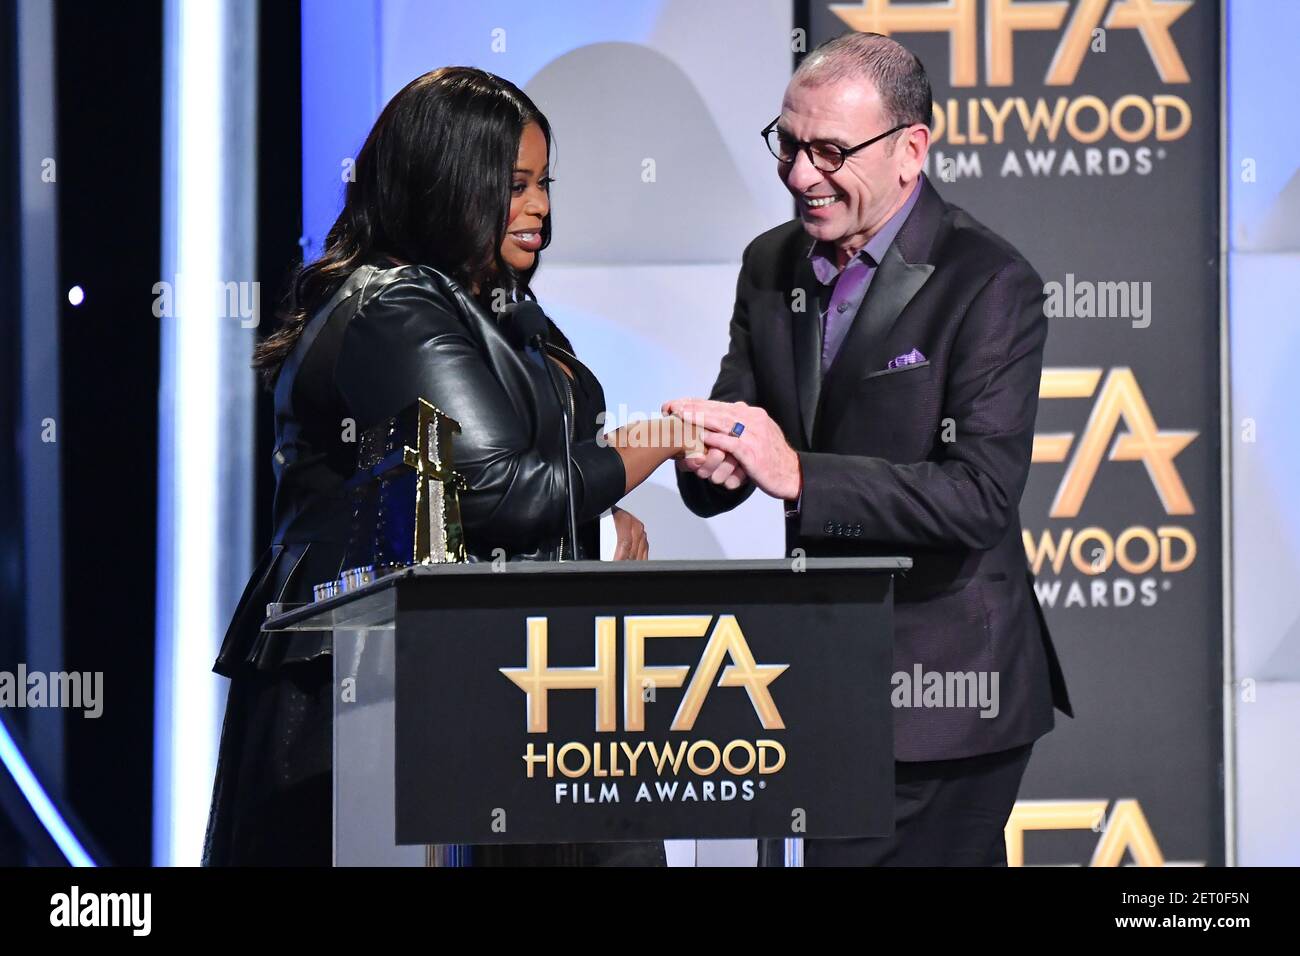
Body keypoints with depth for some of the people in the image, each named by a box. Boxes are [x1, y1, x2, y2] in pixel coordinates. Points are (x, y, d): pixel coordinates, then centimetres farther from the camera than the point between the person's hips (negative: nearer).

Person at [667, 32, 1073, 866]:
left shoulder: (990, 283, -13)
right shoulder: (771, 266, 7)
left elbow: (982, 494, -23)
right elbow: (720, 482, 8)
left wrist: (795, 473, -29)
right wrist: (710, 460, -18)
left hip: (943, 692, -6)